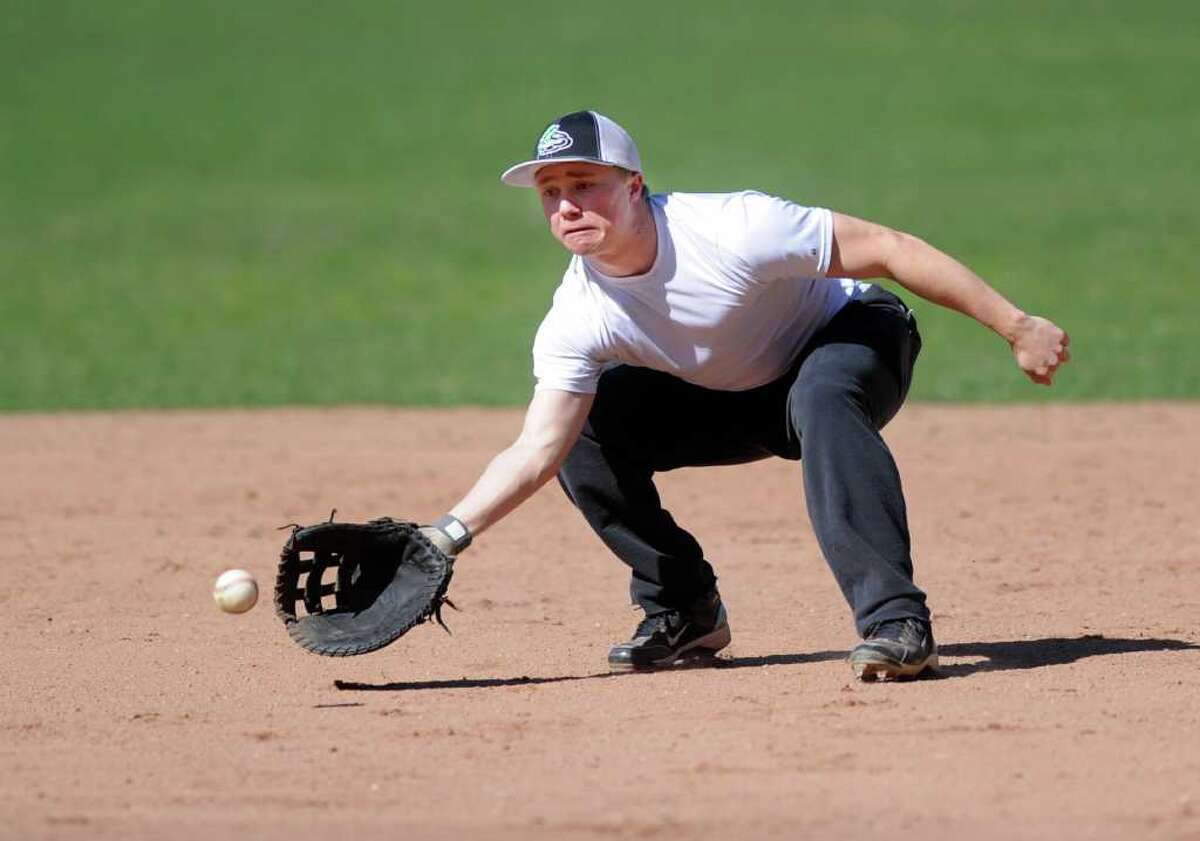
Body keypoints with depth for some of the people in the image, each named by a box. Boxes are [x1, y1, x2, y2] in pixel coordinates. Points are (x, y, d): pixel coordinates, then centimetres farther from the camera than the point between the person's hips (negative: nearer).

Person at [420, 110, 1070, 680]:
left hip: (857, 335, -5)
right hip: (733, 399, 5)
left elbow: (887, 248, -29)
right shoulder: (577, 320, -20)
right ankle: (685, 611, 4)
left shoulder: (730, 230, -34)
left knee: (820, 398, -40)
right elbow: (536, 452, -22)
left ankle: (896, 618, -39)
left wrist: (1016, 327, -28)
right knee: (581, 431, -12)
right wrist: (444, 537, -38)